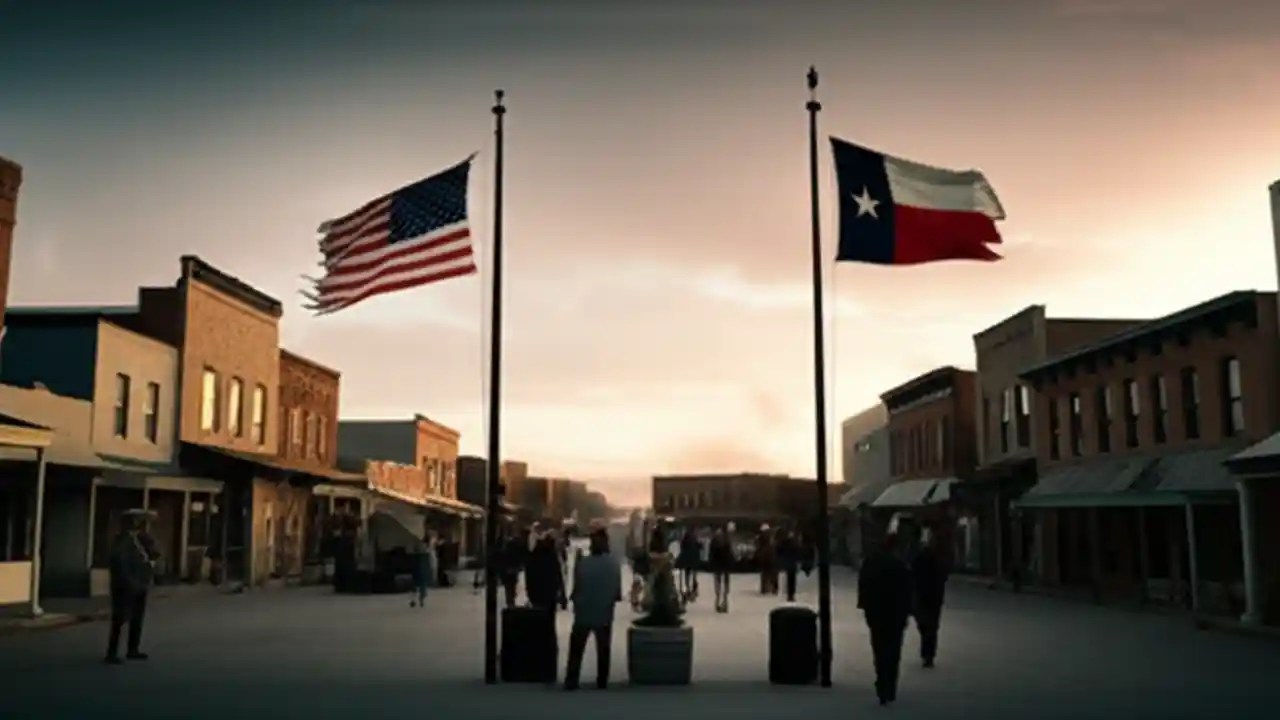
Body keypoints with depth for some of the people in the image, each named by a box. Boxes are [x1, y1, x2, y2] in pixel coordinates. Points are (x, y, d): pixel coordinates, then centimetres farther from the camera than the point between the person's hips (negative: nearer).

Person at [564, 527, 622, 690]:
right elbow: (618, 593, -5)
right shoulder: (614, 564, -9)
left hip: (583, 613, -1)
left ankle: (571, 681, 6)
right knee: (603, 650, 15)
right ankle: (602, 682, 19)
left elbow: (576, 588, -4)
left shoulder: (581, 563, -12)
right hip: (604, 614, 1)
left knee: (576, 649, 9)